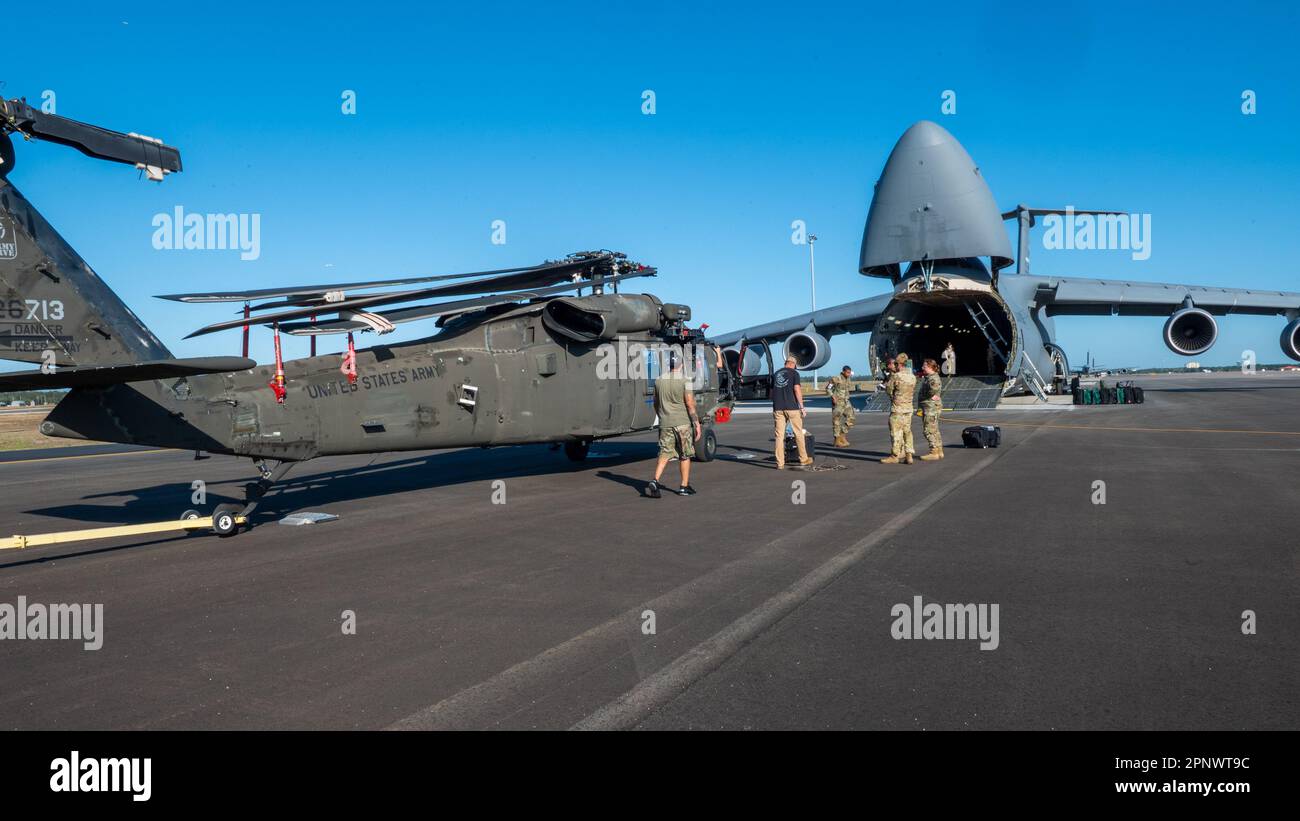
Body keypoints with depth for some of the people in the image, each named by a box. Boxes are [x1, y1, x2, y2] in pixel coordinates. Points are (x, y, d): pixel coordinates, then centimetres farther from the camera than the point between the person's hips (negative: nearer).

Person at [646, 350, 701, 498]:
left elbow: (655, 404, 14)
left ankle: (654, 482, -15)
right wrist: (697, 423, -8)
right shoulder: (684, 381, -8)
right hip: (683, 423, -3)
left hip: (665, 424, 3)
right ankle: (684, 486, 15)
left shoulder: (659, 381, 6)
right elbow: (690, 404, -13)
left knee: (664, 454, 4)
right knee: (685, 455, 9)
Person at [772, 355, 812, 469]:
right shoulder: (794, 373, 1)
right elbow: (797, 390, -8)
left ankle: (780, 463, -1)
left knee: (779, 435, 2)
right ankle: (803, 459, 18)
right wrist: (802, 407, -6)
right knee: (798, 433, 10)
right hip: (792, 407, -3)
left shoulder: (776, 374, 15)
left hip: (778, 408, 4)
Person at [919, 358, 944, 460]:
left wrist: (931, 395, -22)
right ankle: (939, 451, 20)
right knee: (934, 430, 15)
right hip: (928, 406, 11)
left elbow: (935, 387, -37)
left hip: (931, 407, -11)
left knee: (929, 430, -8)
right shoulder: (927, 377, 16)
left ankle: (934, 452, -7)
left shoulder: (933, 377, -16)